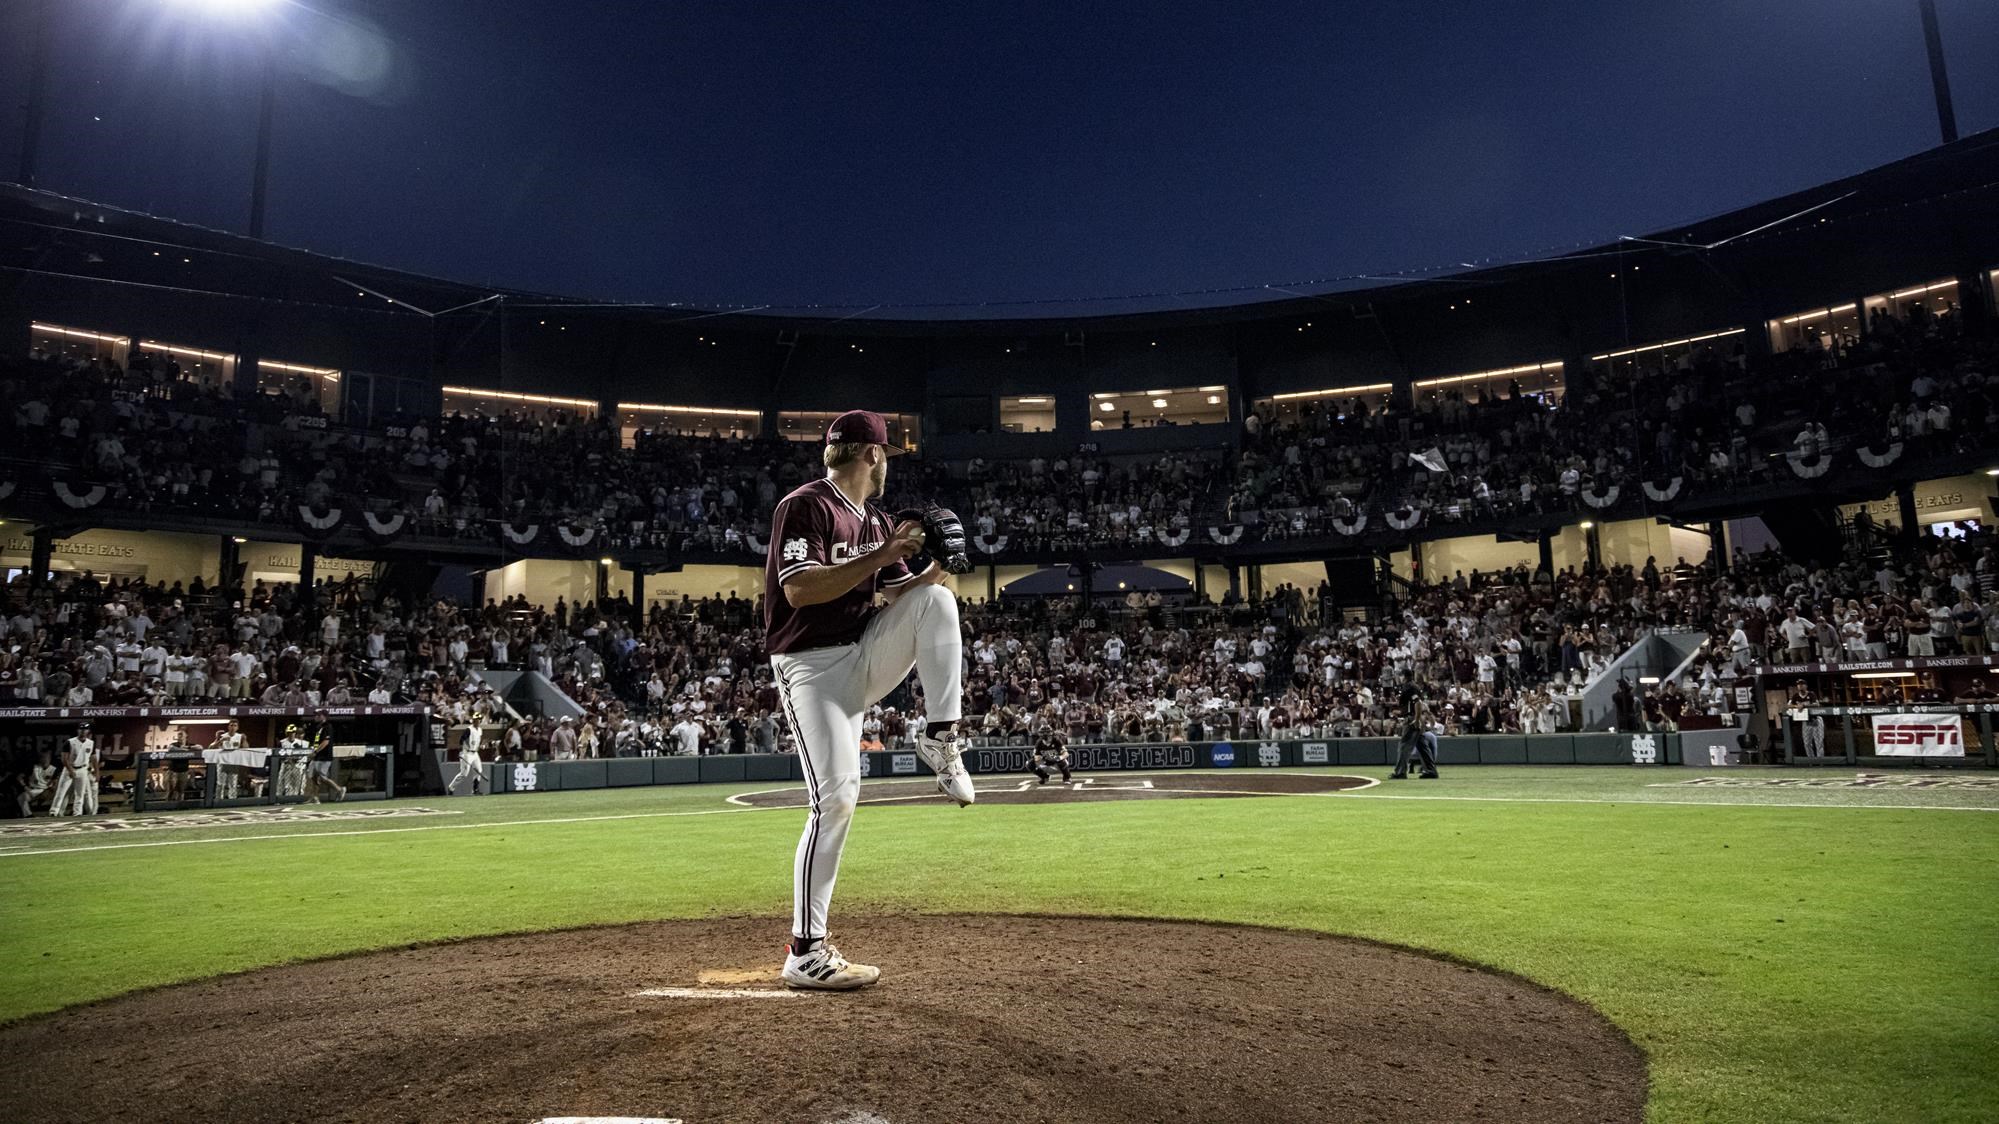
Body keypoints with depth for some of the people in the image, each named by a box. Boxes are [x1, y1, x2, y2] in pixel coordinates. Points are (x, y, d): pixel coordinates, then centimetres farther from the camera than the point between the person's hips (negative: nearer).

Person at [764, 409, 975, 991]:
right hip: (812, 666, -7)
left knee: (936, 600, -12)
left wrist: (938, 564, -5)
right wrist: (881, 555, -22)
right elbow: (799, 590, -23)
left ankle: (941, 741, -8)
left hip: (865, 659, 7)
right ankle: (805, 951, -4)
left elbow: (903, 597, 14)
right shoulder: (804, 506, -11)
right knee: (837, 796, -14)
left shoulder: (877, 522, 14)